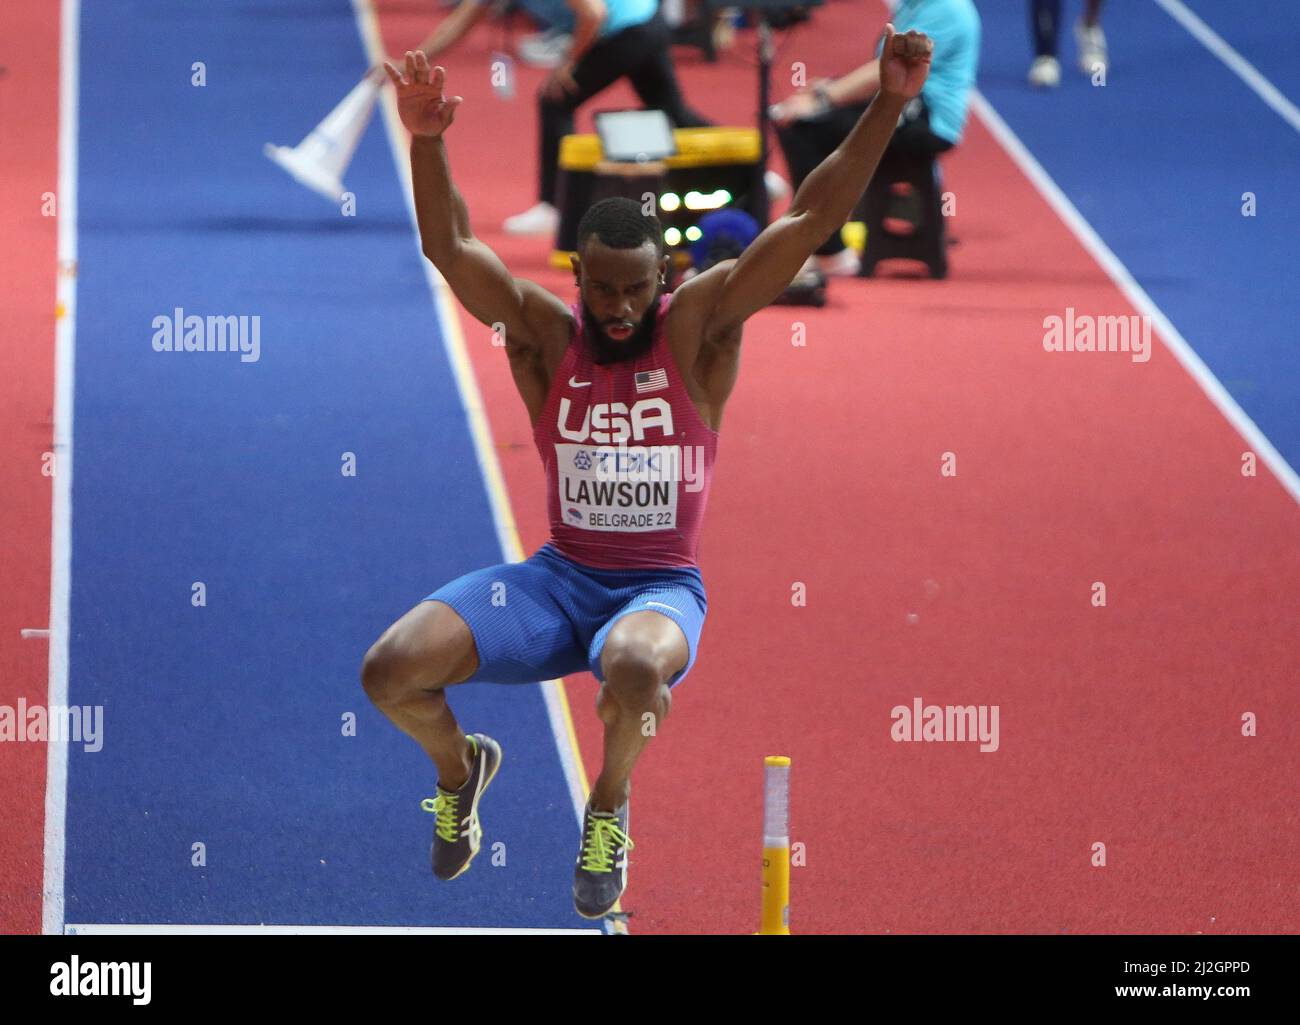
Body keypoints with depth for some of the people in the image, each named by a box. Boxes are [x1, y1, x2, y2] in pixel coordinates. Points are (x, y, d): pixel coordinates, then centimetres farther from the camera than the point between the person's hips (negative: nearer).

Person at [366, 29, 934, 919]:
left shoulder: (699, 327, -5)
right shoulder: (545, 335, 0)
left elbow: (811, 220, -12)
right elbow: (451, 247, -13)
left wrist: (889, 107, -21)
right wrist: (427, 144, -30)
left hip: (662, 586, -3)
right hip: (560, 577, 3)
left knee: (634, 666, -42)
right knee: (391, 671, -18)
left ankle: (611, 803, -6)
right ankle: (459, 763, 20)